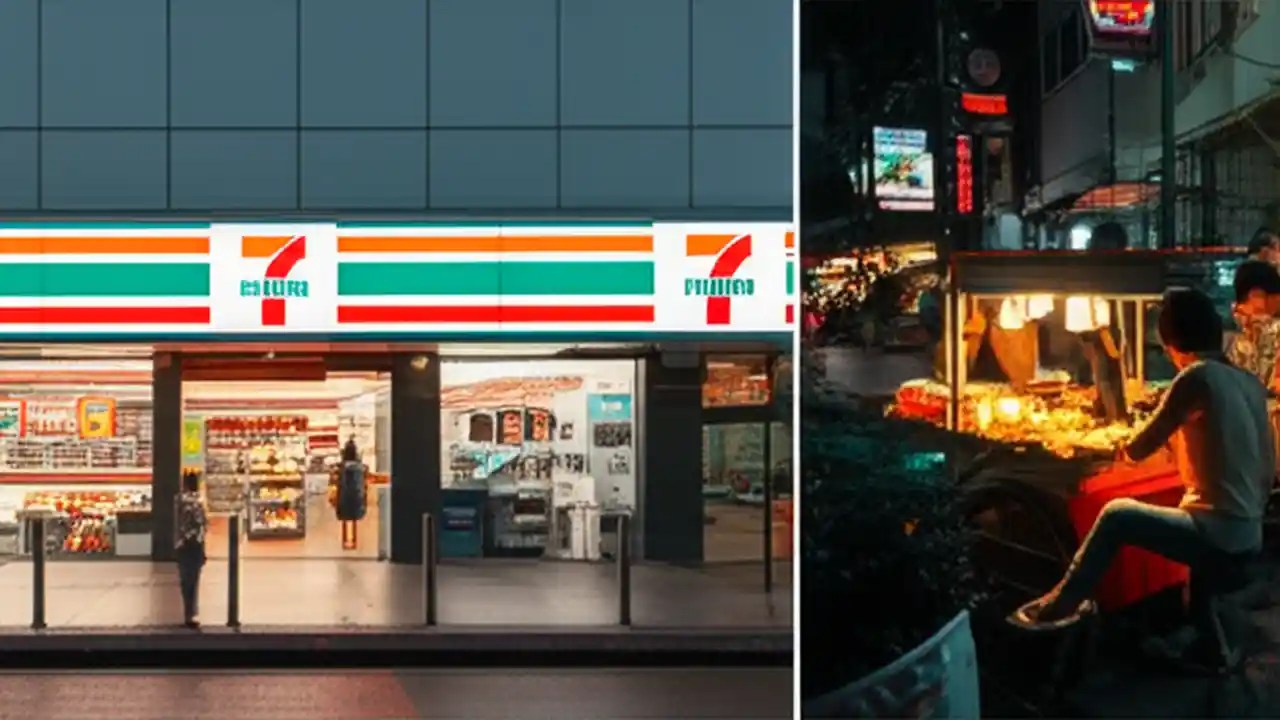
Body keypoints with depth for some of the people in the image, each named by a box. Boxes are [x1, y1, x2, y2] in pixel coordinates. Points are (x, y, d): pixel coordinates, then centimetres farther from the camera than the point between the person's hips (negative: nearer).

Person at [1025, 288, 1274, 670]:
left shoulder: (1196, 378, -14)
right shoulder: (1251, 384, 8)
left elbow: (1139, 450, -9)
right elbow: (1268, 469, 14)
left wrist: (1125, 449, 15)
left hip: (1219, 532, -8)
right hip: (1249, 535, 8)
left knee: (1116, 516, 7)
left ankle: (1062, 604, 19)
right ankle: (1208, 648, 37)